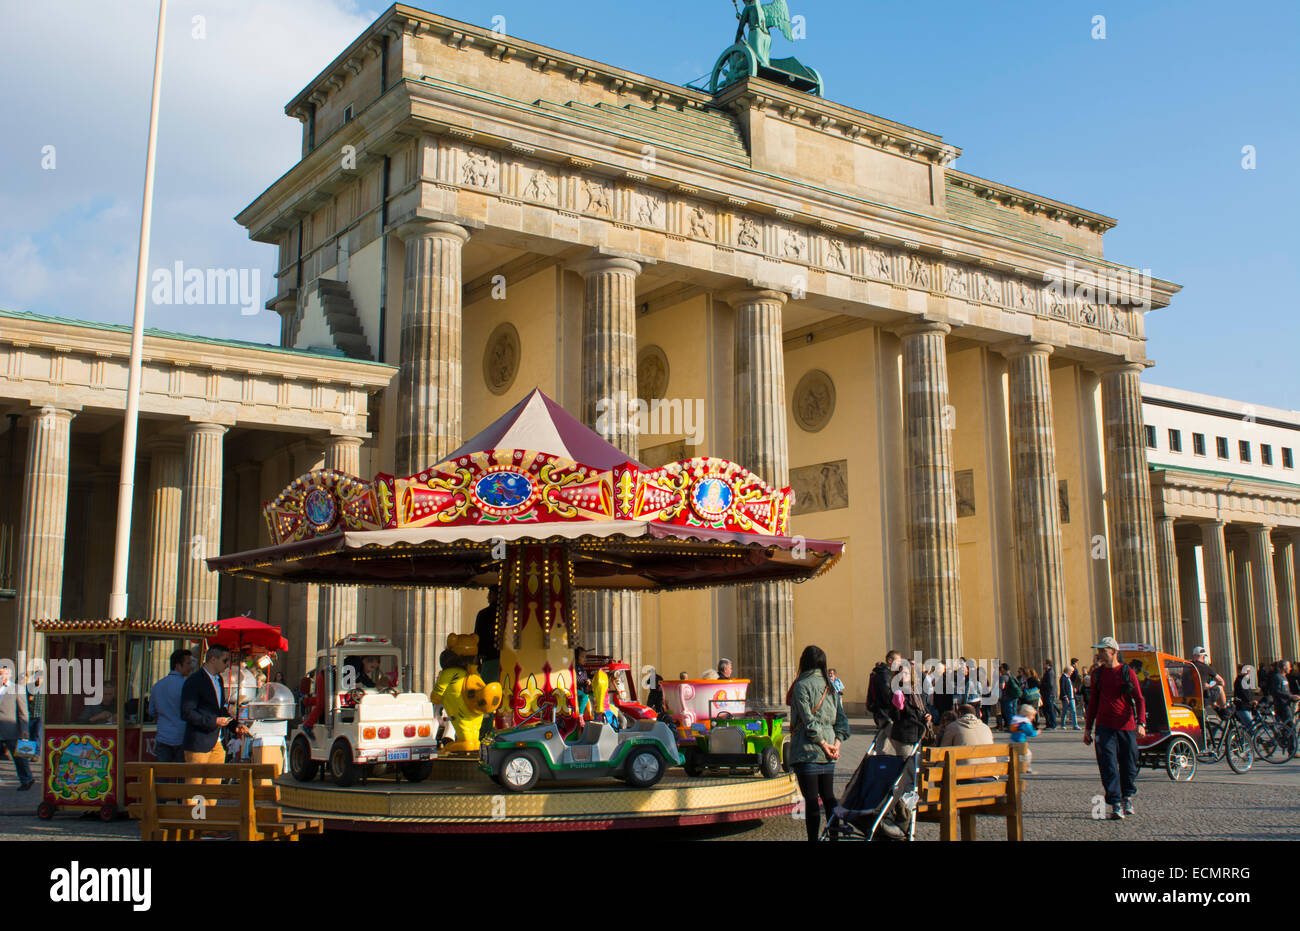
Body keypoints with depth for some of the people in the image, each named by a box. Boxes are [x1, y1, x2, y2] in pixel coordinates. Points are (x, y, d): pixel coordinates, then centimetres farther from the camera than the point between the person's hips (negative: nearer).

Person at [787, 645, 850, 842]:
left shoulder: (802, 685, -8)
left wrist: (823, 744, -11)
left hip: (807, 751, -6)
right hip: (827, 755, 6)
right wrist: (837, 743, 1)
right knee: (828, 797, 12)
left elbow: (808, 720, -15)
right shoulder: (830, 687, 13)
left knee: (811, 800, -4)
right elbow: (841, 717, 9)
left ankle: (813, 838, -3)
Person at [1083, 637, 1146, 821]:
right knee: (1108, 766, -7)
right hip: (1104, 726, 2)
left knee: (1128, 764, 8)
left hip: (1126, 726, -2)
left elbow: (1139, 699, -2)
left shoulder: (1128, 673, -1)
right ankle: (1116, 805, -5)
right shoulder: (1097, 674, 9)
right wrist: (1088, 728, 16)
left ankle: (1128, 797, 31)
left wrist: (1140, 723, -16)